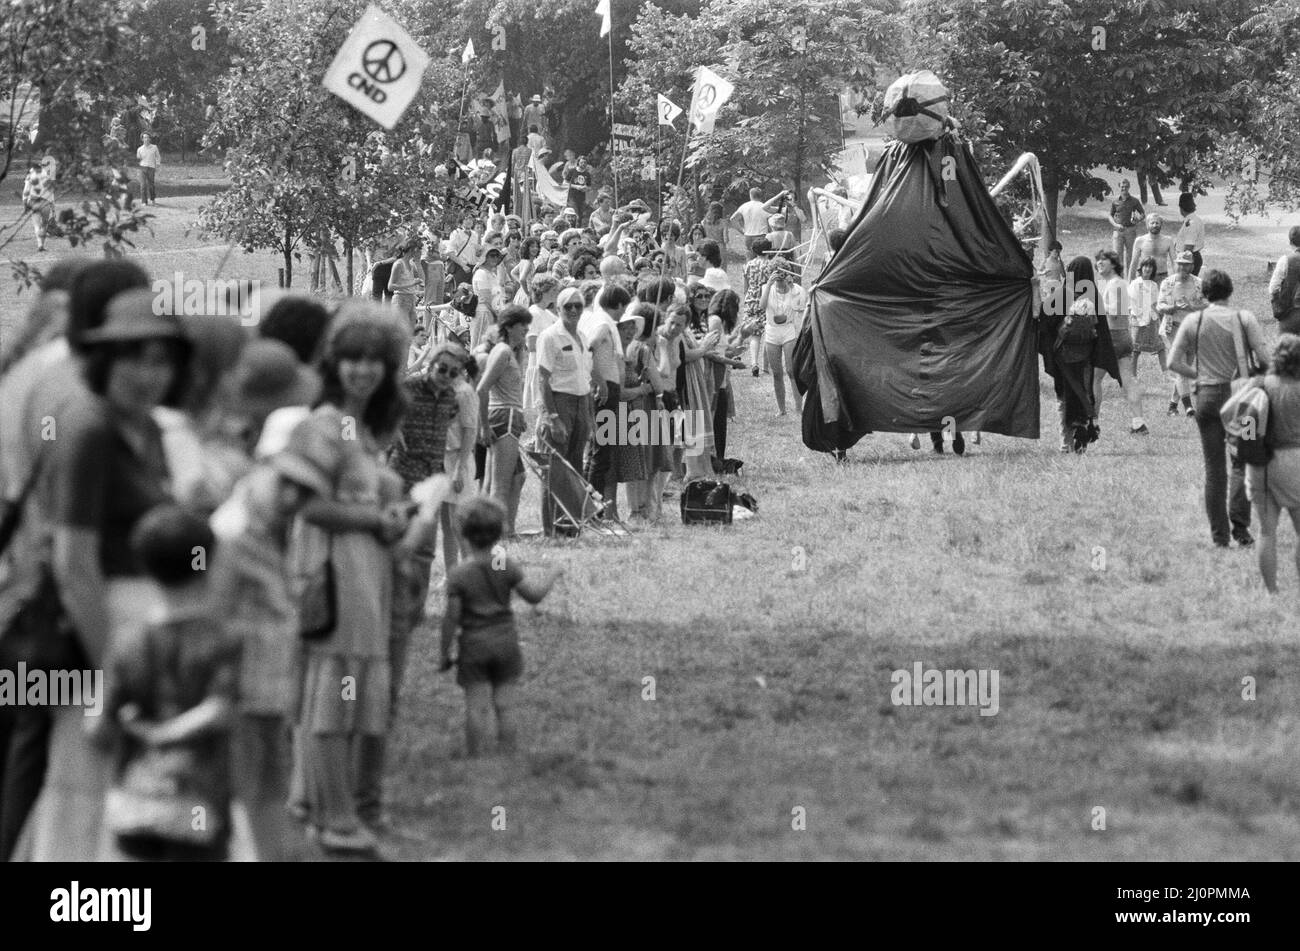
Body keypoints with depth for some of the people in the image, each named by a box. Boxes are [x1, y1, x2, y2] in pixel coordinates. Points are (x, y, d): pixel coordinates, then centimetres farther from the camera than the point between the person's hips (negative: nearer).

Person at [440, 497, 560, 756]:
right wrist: (551, 577, 16)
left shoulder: (459, 575, -10)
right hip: (505, 642, 2)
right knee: (505, 705, 7)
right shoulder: (508, 567, -5)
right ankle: (507, 755, 10)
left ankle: (476, 757, -1)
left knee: (477, 706, -1)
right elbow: (534, 595, -3)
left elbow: (451, 618, -10)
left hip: (473, 646, -2)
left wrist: (445, 652, -1)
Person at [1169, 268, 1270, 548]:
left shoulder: (1193, 321, -1)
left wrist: (1198, 374, 10)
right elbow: (1264, 359, -10)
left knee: (1214, 469, 8)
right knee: (1241, 463, 6)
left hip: (1207, 396, 1)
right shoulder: (1244, 319, -5)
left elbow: (1173, 362, -5)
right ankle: (1239, 524, -11)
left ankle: (1219, 534, 8)